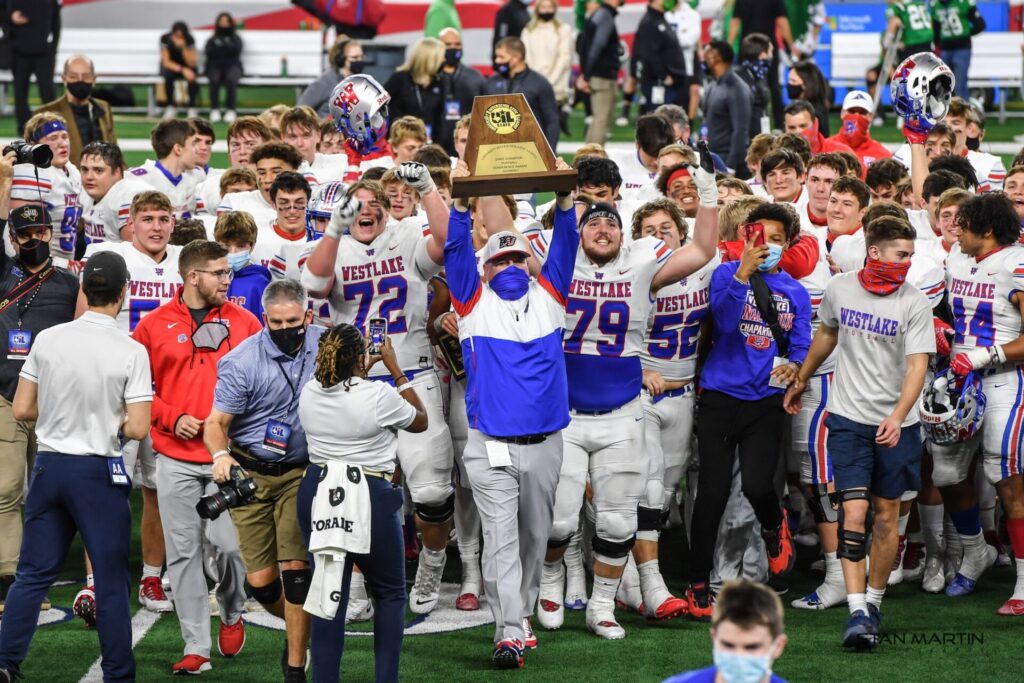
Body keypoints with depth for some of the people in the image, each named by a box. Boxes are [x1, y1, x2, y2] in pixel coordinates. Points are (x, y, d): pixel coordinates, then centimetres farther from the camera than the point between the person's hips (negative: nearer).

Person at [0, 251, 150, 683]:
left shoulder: (47, 340, -3)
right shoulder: (131, 352, -12)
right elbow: (137, 428, -14)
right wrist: (109, 420, 7)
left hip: (49, 465, 3)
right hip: (99, 471, -3)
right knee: (112, 583, 5)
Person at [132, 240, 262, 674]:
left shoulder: (244, 323, 4)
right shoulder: (155, 325, 3)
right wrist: (171, 417, -6)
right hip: (176, 458, 1)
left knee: (230, 544, -8)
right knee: (183, 552, 2)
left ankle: (232, 614, 23)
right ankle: (195, 648, 9)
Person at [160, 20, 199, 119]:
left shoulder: (190, 40, -19)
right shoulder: (165, 39, -21)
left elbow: (192, 63, -24)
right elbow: (166, 62, -23)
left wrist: (184, 47, -37)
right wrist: (182, 70, -38)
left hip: (186, 67, 1)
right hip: (170, 67, -1)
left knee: (192, 76, -34)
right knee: (169, 75, -36)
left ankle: (192, 108, -21)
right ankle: (171, 107, -19)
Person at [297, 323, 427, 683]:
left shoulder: (309, 393, 0)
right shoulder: (379, 395, -16)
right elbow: (420, 421, 5)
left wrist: (363, 369, 30)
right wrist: (395, 369, 9)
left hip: (317, 494, 4)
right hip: (370, 497, -4)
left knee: (329, 594, 9)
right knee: (390, 593, 13)